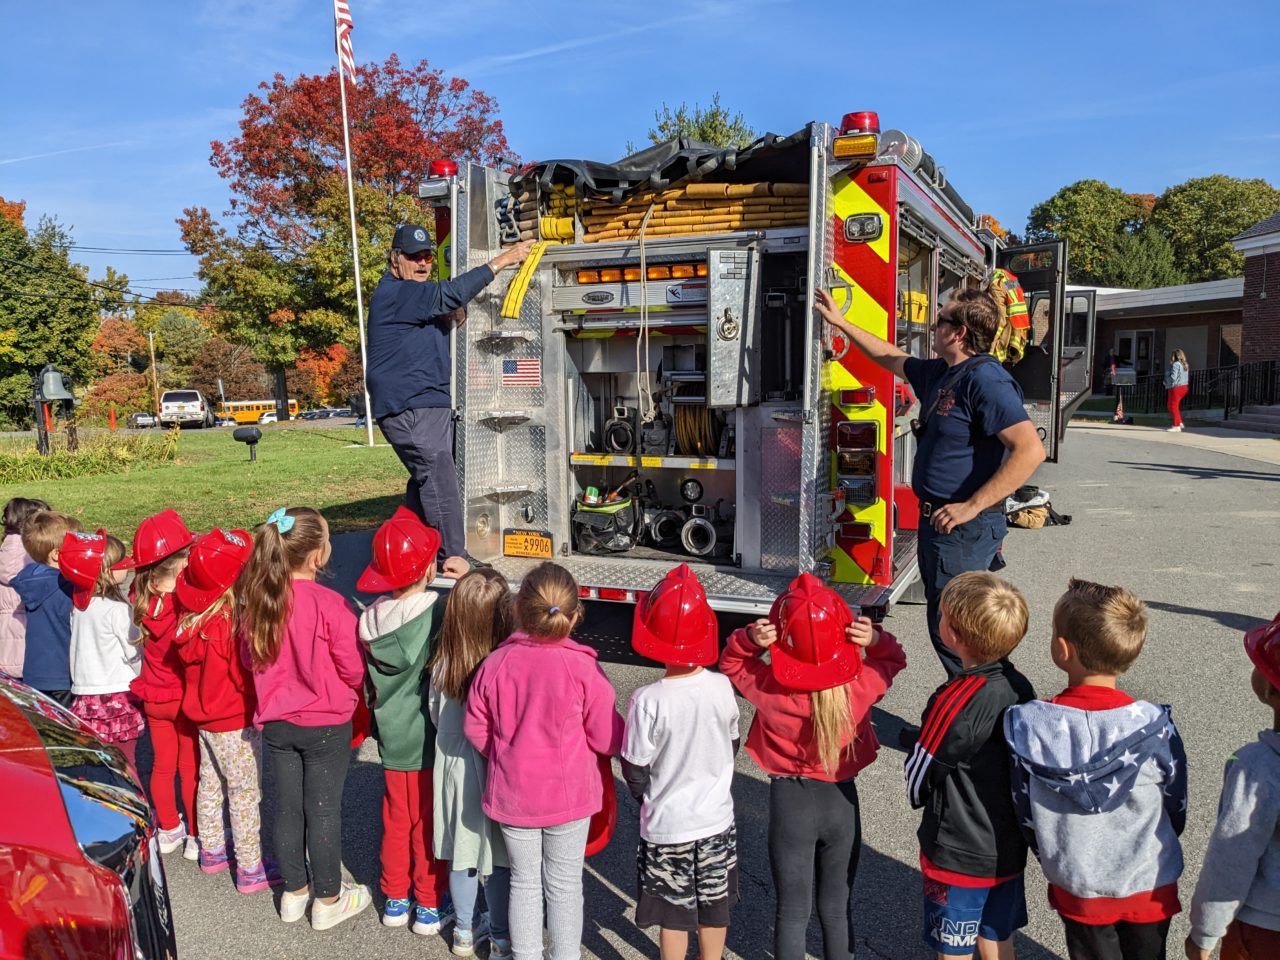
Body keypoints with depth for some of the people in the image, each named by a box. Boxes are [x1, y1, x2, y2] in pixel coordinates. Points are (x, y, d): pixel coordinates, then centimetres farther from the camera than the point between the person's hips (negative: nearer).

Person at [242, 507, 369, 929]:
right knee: (324, 809, 9)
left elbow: (253, 658, 6)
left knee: (287, 806, 17)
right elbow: (353, 670, -16)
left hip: (277, 721, 5)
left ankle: (294, 892, 34)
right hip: (325, 724, -5)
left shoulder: (257, 601, -8)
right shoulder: (330, 604, -24)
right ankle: (329, 900, 24)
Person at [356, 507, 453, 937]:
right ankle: (430, 907, 26)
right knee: (429, 823, 11)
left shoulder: (370, 620, -5)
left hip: (392, 738, 5)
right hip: (432, 740, -4)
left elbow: (369, 681, 5)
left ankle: (395, 900, 35)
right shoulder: (441, 611, -23)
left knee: (396, 820, 20)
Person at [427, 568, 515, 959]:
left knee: (461, 851, 19)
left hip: (452, 765, 4)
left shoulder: (442, 663, -11)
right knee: (497, 857, 12)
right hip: (496, 769, -4)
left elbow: (436, 714, 3)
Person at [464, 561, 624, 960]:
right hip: (568, 793, -2)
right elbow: (606, 739, -12)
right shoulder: (583, 668, -20)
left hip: (513, 793, 2)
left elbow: (476, 729, -3)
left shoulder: (495, 663, -13)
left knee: (524, 881, 20)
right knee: (564, 884, 15)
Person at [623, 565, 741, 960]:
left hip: (666, 826, -3)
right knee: (714, 909, 22)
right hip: (716, 820, 3)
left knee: (674, 916, 16)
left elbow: (635, 770, -14)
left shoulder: (647, 701, -26)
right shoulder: (722, 687, -15)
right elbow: (732, 746, 1)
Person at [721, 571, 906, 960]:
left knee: (792, 911, 15)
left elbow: (731, 663, -4)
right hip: (842, 801, 2)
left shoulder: (771, 688, -23)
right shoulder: (860, 686, -20)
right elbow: (893, 660, 2)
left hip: (790, 800, -1)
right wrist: (875, 640, -19)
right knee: (837, 908, 21)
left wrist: (749, 640, -25)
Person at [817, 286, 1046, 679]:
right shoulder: (940, 373, 11)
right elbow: (891, 358, 29)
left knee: (950, 631, -4)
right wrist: (841, 322, 32)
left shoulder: (985, 380, -19)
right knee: (946, 622, 18)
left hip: (963, 528, -10)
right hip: (937, 520, 10)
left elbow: (1030, 450, -27)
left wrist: (971, 507, -27)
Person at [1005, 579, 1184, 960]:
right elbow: (1176, 809, -5)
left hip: (1076, 888, 0)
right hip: (1149, 887, 0)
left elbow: (1025, 812, -9)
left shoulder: (1026, 726, -22)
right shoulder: (1156, 727, -22)